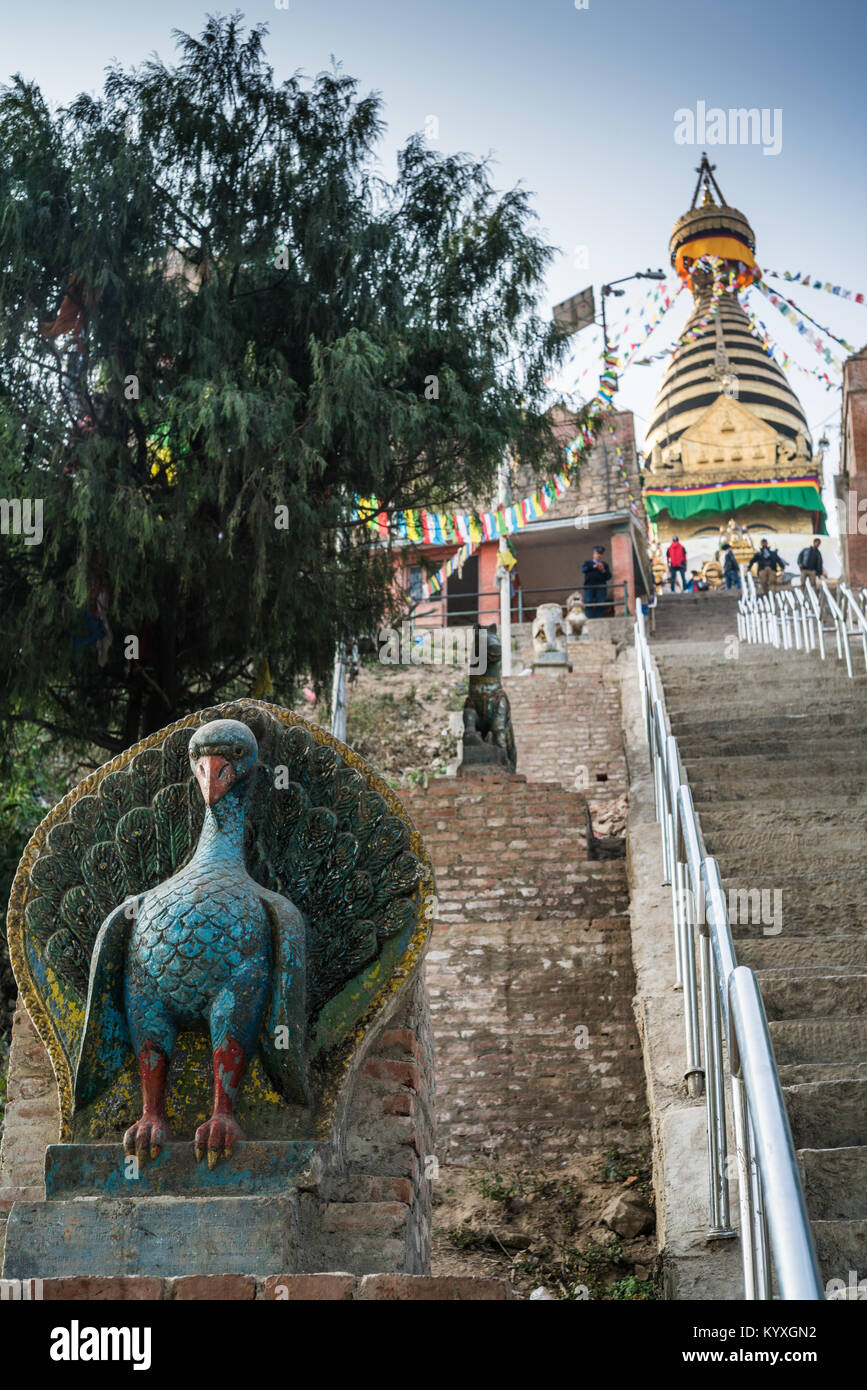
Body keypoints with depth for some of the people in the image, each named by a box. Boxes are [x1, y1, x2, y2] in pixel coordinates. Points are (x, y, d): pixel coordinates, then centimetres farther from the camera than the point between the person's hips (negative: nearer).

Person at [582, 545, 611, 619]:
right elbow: (583, 570, -1)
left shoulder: (604, 565, 21)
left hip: (601, 587, 1)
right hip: (589, 587, -1)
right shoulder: (588, 563, 21)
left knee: (600, 606, -8)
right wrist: (593, 566, -12)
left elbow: (609, 576, 10)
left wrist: (603, 571, -8)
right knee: (588, 604, -12)